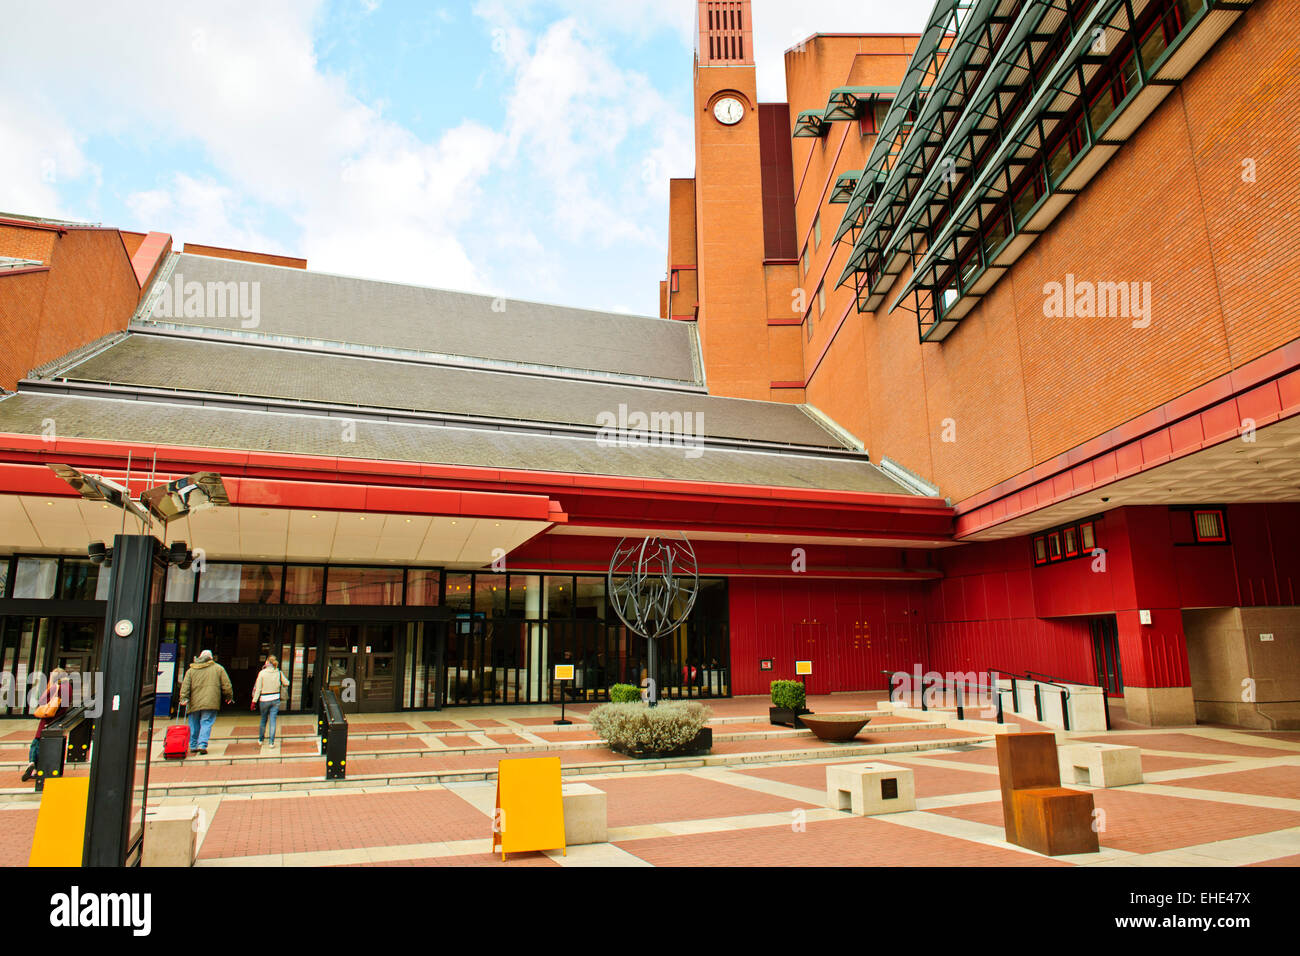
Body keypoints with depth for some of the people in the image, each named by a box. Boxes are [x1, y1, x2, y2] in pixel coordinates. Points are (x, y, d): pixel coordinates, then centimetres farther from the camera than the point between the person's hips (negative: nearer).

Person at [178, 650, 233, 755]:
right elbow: (226, 685, 6)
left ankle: (193, 746, 20)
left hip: (194, 703, 2)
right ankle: (202, 745, -14)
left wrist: (184, 698, -7)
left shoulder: (191, 670, 12)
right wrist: (229, 697, 17)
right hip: (211, 703, -2)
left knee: (194, 725, 14)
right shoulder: (218, 668, 7)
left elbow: (185, 686, -1)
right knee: (206, 723, -2)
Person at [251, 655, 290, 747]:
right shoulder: (279, 673, -4)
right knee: (273, 720, 3)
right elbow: (286, 683, 5)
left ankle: (260, 739, 33)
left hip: (264, 700, -1)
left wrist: (254, 701, -3)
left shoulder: (262, 673, -10)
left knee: (263, 719, 18)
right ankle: (272, 742, 1)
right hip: (275, 699, 1)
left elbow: (258, 688, -8)